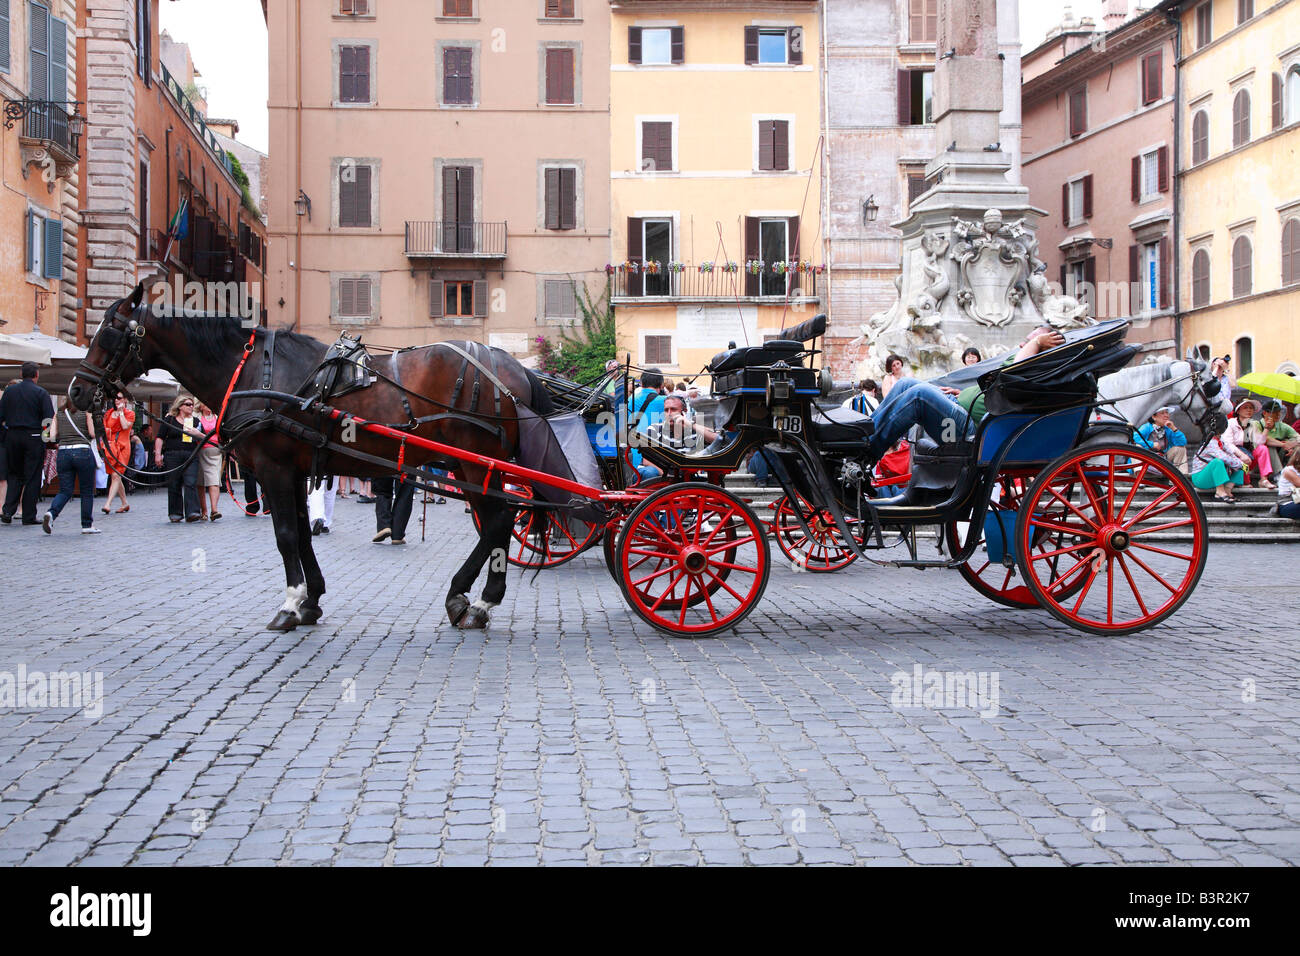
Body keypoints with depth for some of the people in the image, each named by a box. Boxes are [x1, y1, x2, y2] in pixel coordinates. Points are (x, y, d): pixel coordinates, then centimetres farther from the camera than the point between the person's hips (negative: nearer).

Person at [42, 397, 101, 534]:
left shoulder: (59, 414, 11)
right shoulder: (86, 412, 1)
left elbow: (52, 437, 3)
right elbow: (93, 434, -6)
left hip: (63, 453, 3)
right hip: (83, 452, -3)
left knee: (65, 490, 10)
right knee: (87, 491, 8)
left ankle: (51, 513, -17)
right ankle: (87, 525, 11)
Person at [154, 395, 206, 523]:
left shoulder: (195, 421, 16)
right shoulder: (169, 420, 7)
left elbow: (204, 438, 15)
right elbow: (160, 438, 6)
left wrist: (198, 434, -6)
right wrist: (158, 453, -3)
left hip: (191, 456, 1)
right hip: (172, 455, -1)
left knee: (191, 483, -12)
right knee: (174, 485, 2)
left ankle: (192, 513, -18)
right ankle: (175, 513, 12)